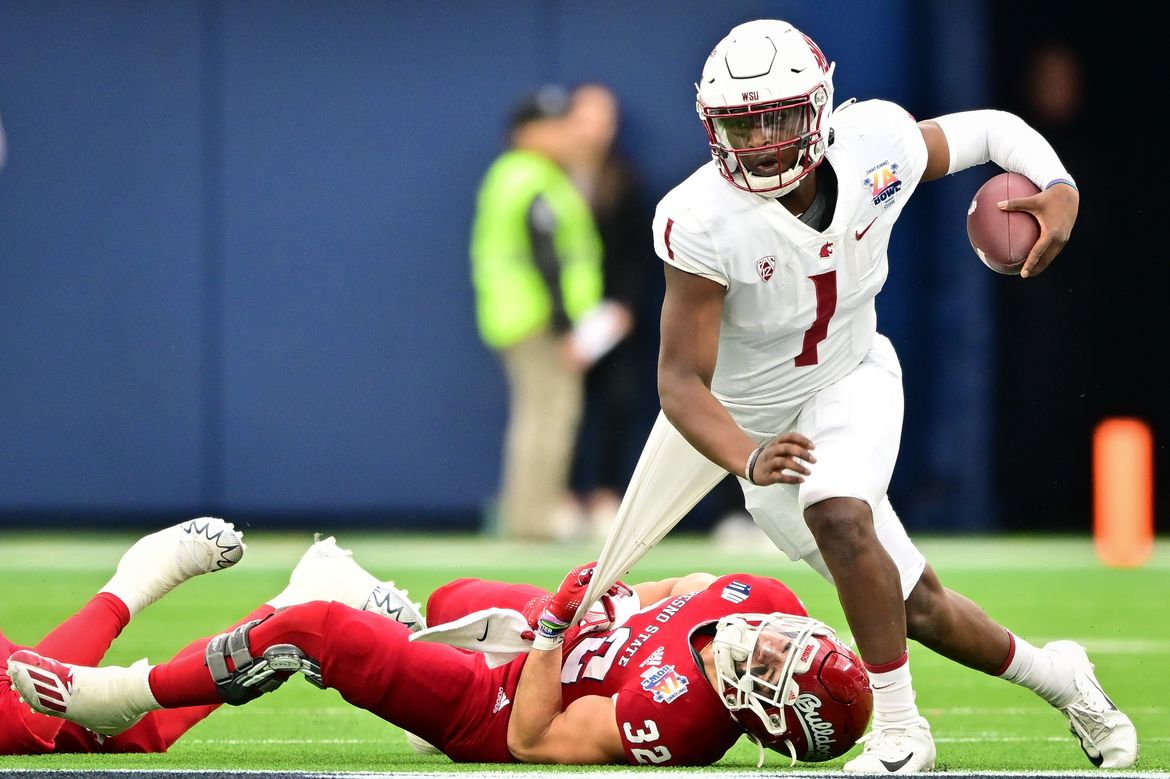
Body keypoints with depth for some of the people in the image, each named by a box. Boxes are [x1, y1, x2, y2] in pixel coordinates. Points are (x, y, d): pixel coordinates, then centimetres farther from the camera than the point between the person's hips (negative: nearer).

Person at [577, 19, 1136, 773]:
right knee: (914, 604, -2)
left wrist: (1060, 189, -23)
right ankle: (1054, 676, 24)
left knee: (837, 516, -32)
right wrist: (751, 460, -47)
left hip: (851, 380, 1)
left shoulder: (875, 148, -22)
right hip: (754, 418, -1)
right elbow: (682, 381, -29)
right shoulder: (704, 222, -30)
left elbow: (990, 130, -3)